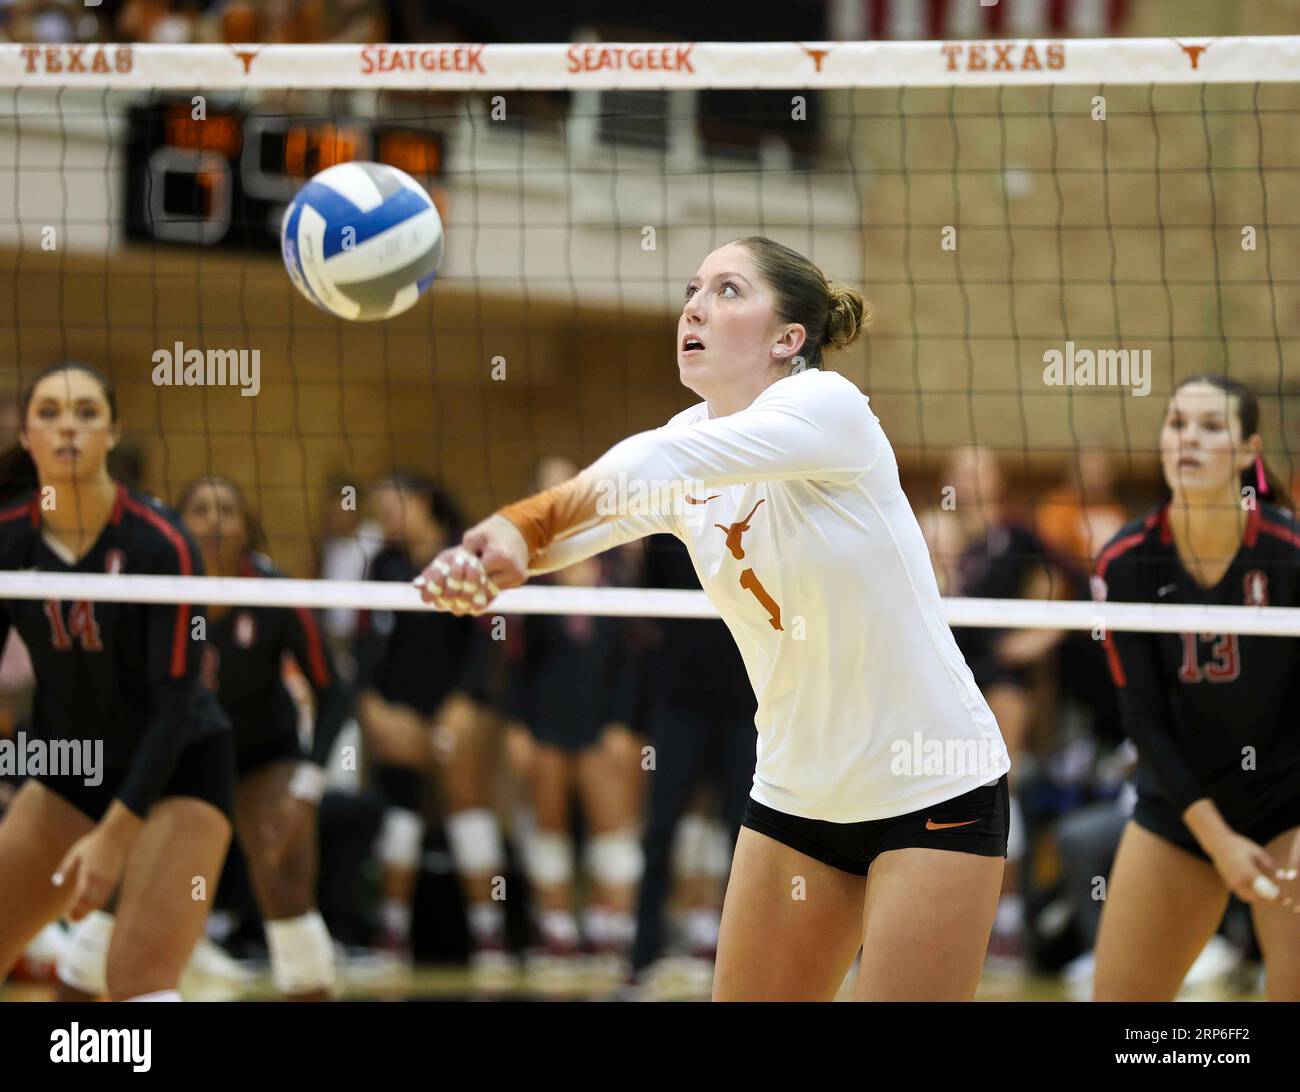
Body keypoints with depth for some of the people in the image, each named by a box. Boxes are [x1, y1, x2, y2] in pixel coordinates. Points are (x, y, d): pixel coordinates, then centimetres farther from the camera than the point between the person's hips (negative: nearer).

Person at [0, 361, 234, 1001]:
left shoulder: (160, 544, -21)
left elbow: (174, 706, -21)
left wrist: (115, 835, -27)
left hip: (178, 770, -5)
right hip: (70, 772, 5)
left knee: (139, 979, -20)